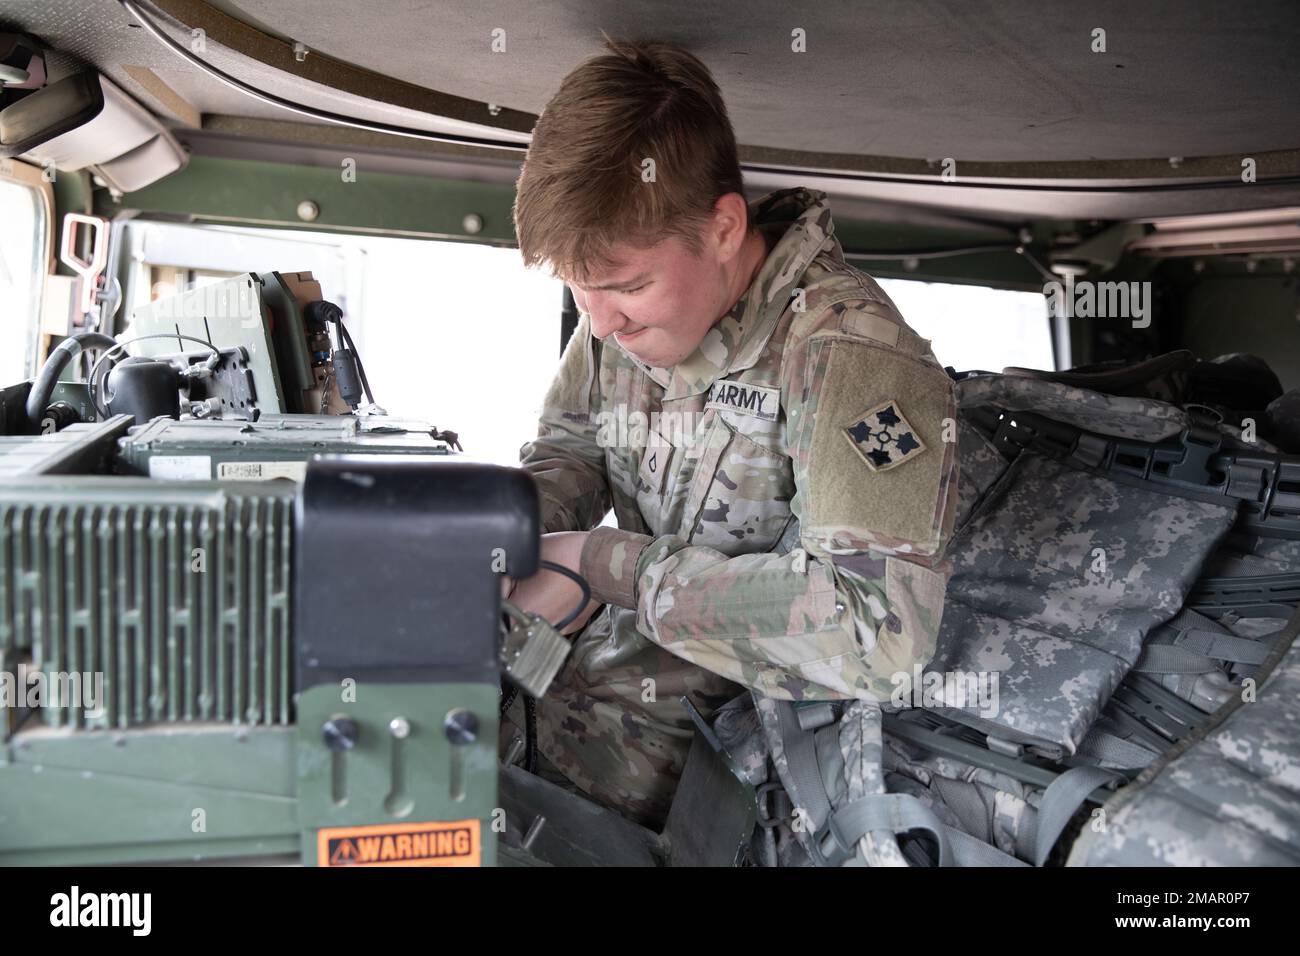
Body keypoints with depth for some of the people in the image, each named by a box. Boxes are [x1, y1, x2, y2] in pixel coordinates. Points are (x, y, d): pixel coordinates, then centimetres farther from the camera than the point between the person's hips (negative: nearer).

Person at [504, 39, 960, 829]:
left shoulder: (844, 350, -27)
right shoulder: (623, 311, -6)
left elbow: (875, 629, -36)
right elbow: (569, 452, 9)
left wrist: (607, 563, -31)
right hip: (637, 618, 6)